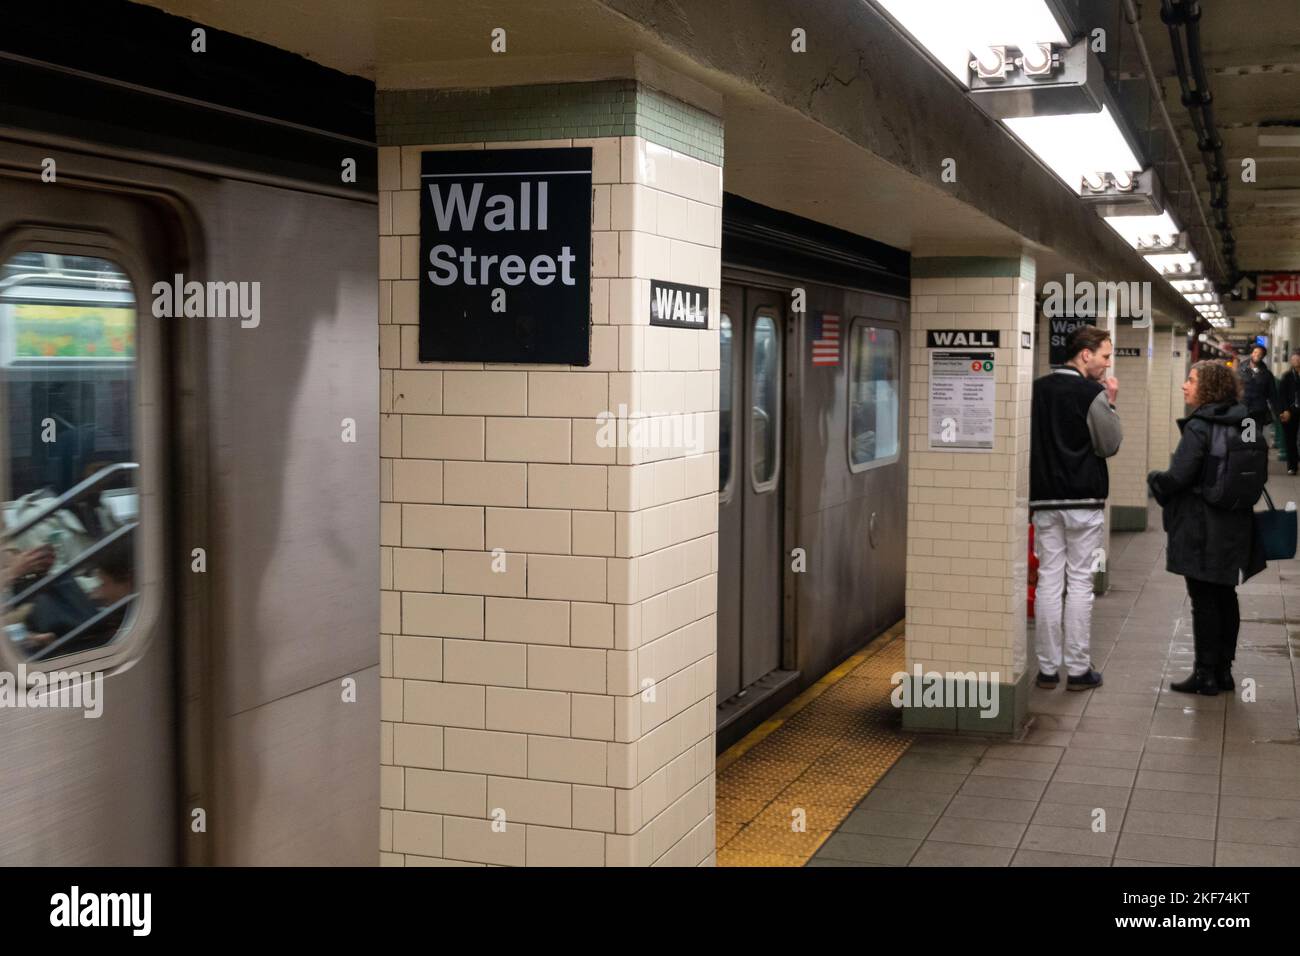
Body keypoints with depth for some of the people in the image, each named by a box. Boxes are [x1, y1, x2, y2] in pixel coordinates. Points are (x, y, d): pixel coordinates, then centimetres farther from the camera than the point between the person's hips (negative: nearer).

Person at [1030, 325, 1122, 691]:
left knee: (1048, 579, 7)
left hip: (1044, 499, 5)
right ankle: (1078, 668, 5)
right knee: (1080, 582, 1)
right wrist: (1110, 403, 2)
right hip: (1084, 500, -5)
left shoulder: (1038, 390, 7)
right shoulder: (1092, 394, -11)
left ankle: (1047, 668, 9)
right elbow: (1109, 445, -6)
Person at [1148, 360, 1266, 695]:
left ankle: (1205, 674, 7)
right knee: (1226, 597, 15)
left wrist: (1154, 479, -1)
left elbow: (1177, 477, -21)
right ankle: (1223, 670, 23)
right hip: (1236, 527, 7)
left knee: (1204, 600, 0)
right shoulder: (1246, 425, 6)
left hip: (1202, 530, -7)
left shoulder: (1198, 428, -17)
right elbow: (1261, 468, 14)